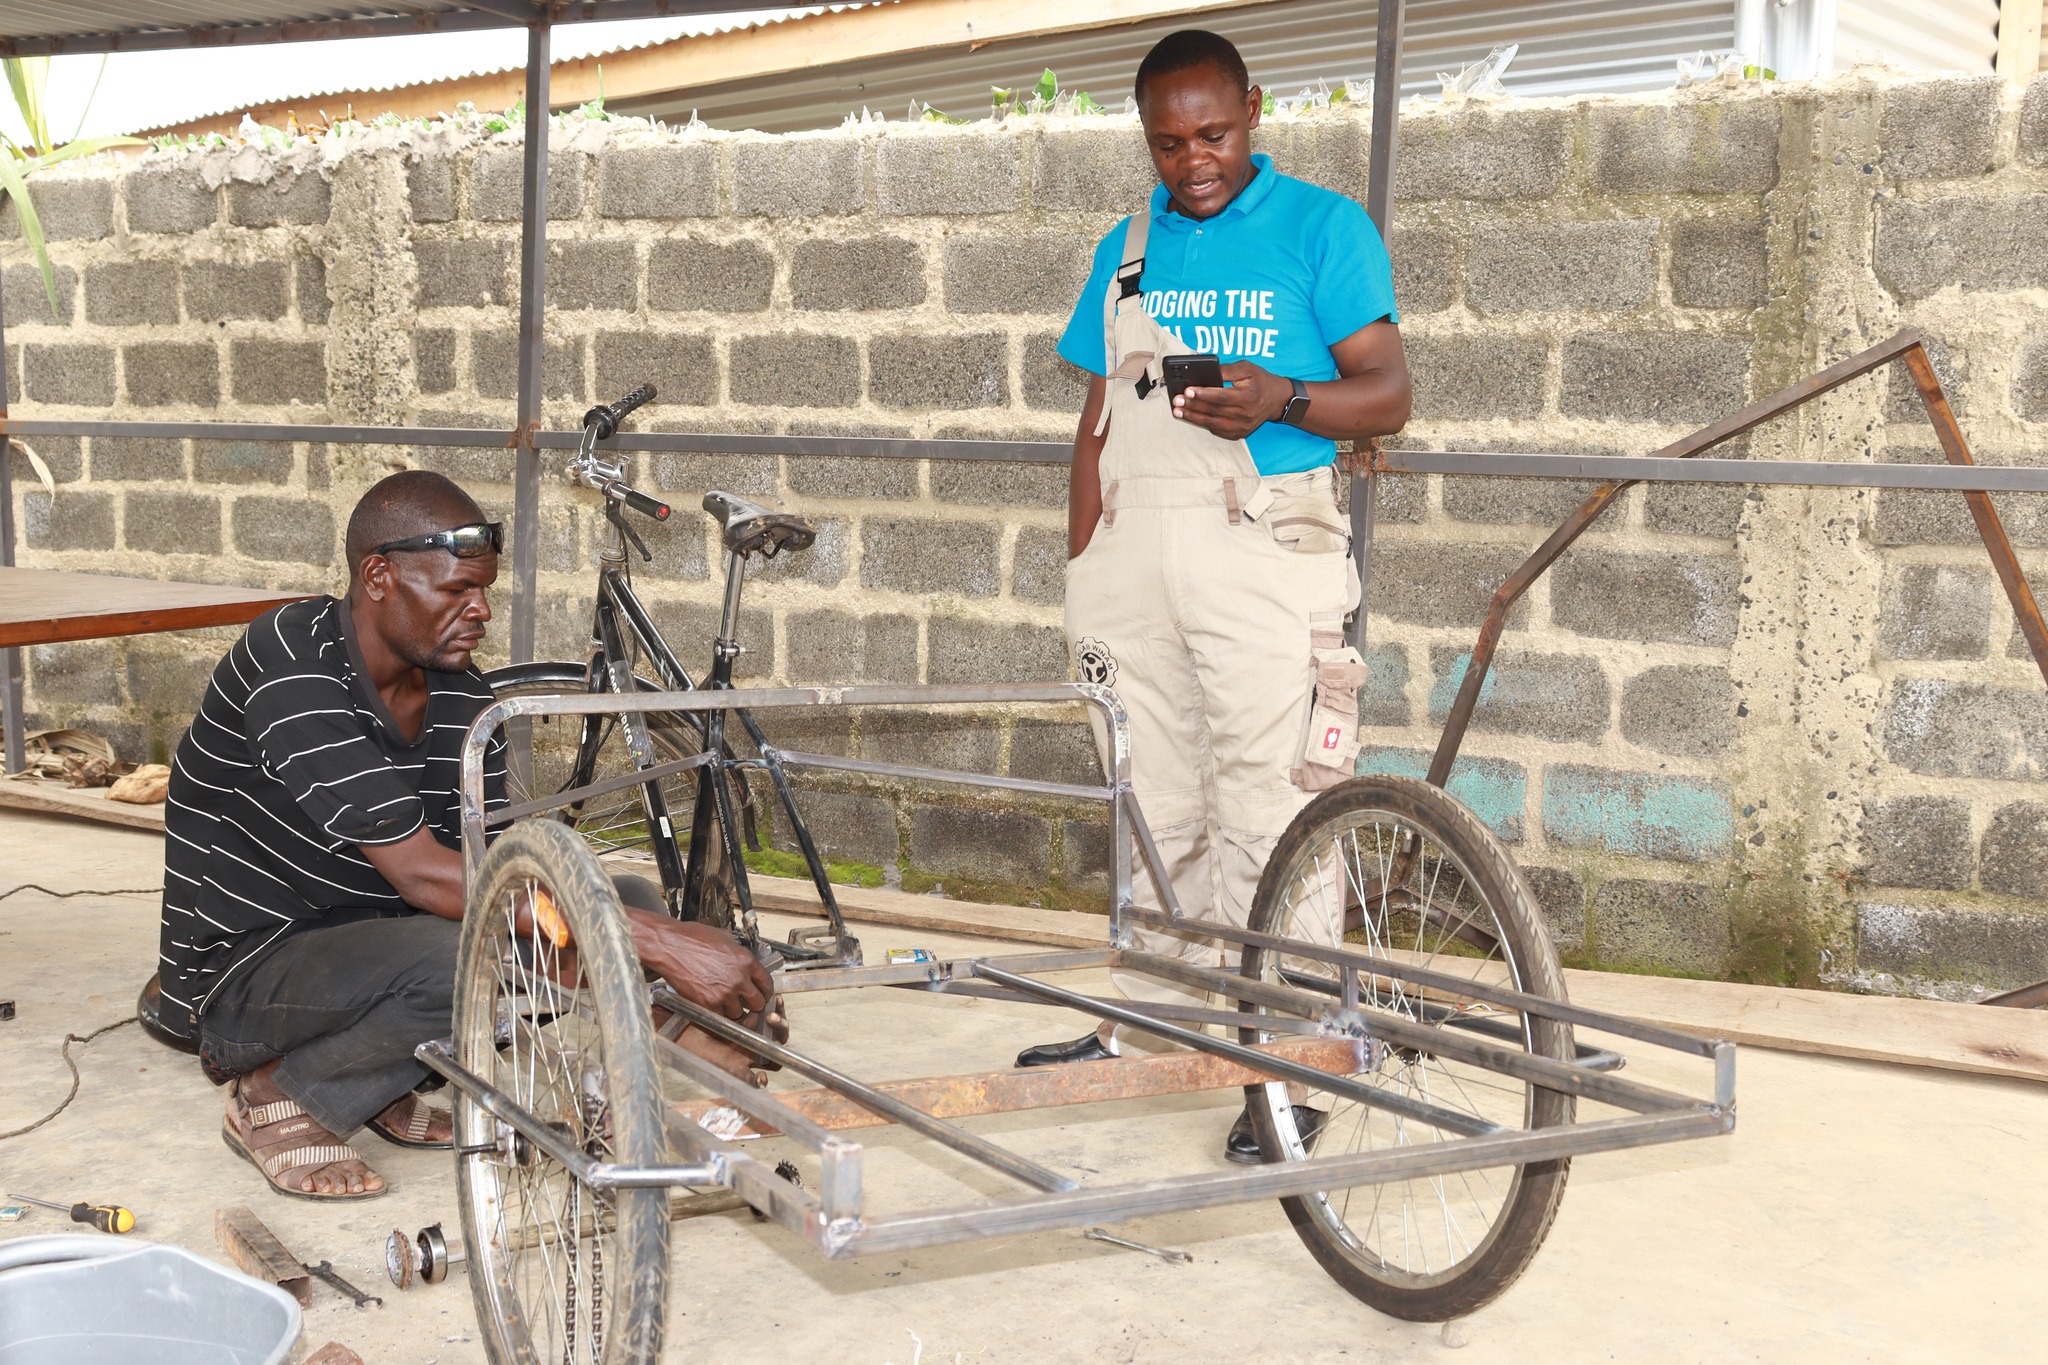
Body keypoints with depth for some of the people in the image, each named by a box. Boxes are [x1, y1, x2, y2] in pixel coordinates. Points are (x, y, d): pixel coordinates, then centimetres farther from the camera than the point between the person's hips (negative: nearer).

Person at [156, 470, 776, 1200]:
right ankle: (279, 1096, -7)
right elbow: (425, 876, -32)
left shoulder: (464, 700, -1)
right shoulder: (292, 667, -25)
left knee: (629, 899, -8)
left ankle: (385, 1086, 4)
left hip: (373, 937, 8)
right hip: (244, 973, -7)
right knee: (453, 959, -38)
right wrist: (661, 944, -36)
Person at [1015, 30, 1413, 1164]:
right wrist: (1080, 574, 12)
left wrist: (1281, 398, -22)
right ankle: (1150, 1017, 22)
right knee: (1152, 802, 10)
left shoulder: (1322, 227, 2)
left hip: (1260, 547, -5)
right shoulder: (1127, 250, 16)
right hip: (1133, 544, 5)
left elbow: (1387, 393, -3)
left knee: (1267, 811, -7)